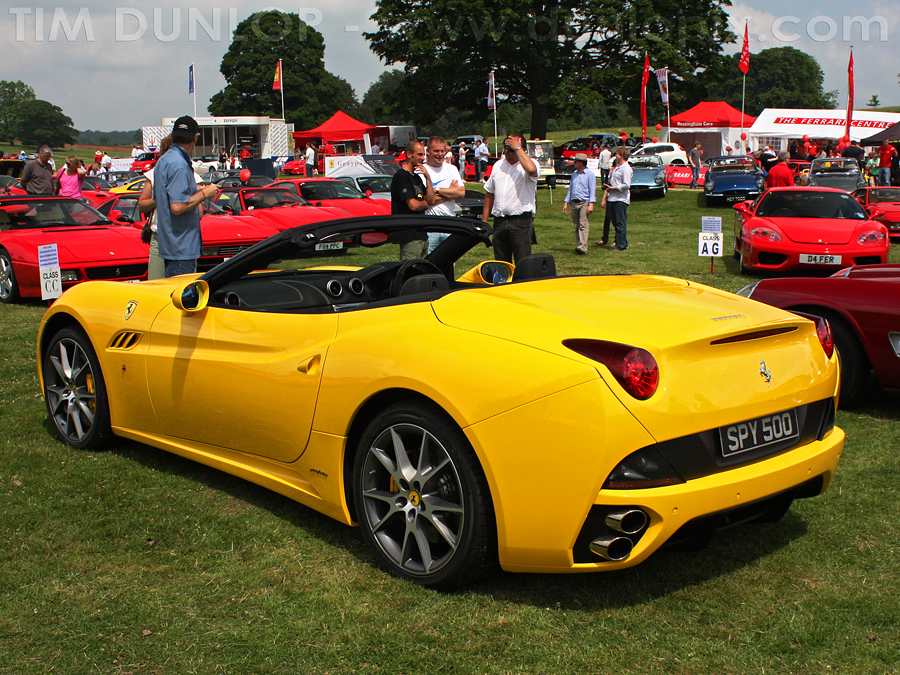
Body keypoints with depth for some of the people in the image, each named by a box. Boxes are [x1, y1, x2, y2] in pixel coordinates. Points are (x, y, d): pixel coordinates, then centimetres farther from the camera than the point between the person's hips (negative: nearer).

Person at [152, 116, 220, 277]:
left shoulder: (163, 161, 14)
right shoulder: (179, 165, -17)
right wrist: (204, 193, -13)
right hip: (182, 246, -10)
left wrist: (196, 191, 27)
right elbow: (178, 207, -25)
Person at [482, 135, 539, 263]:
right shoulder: (498, 165, 15)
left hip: (521, 220, -6)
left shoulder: (528, 164, -3)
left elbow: (531, 169, -31)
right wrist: (484, 220, 16)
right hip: (499, 222, 6)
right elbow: (489, 194, 20)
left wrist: (517, 148, -17)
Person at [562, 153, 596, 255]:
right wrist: (566, 203, 16)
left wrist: (591, 204, -14)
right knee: (576, 226, 5)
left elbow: (592, 190, -5)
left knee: (583, 224, -15)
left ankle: (583, 247, -24)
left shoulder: (589, 174, 1)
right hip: (574, 203, 6)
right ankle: (578, 246, 9)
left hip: (584, 202, -6)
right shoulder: (574, 174, 21)